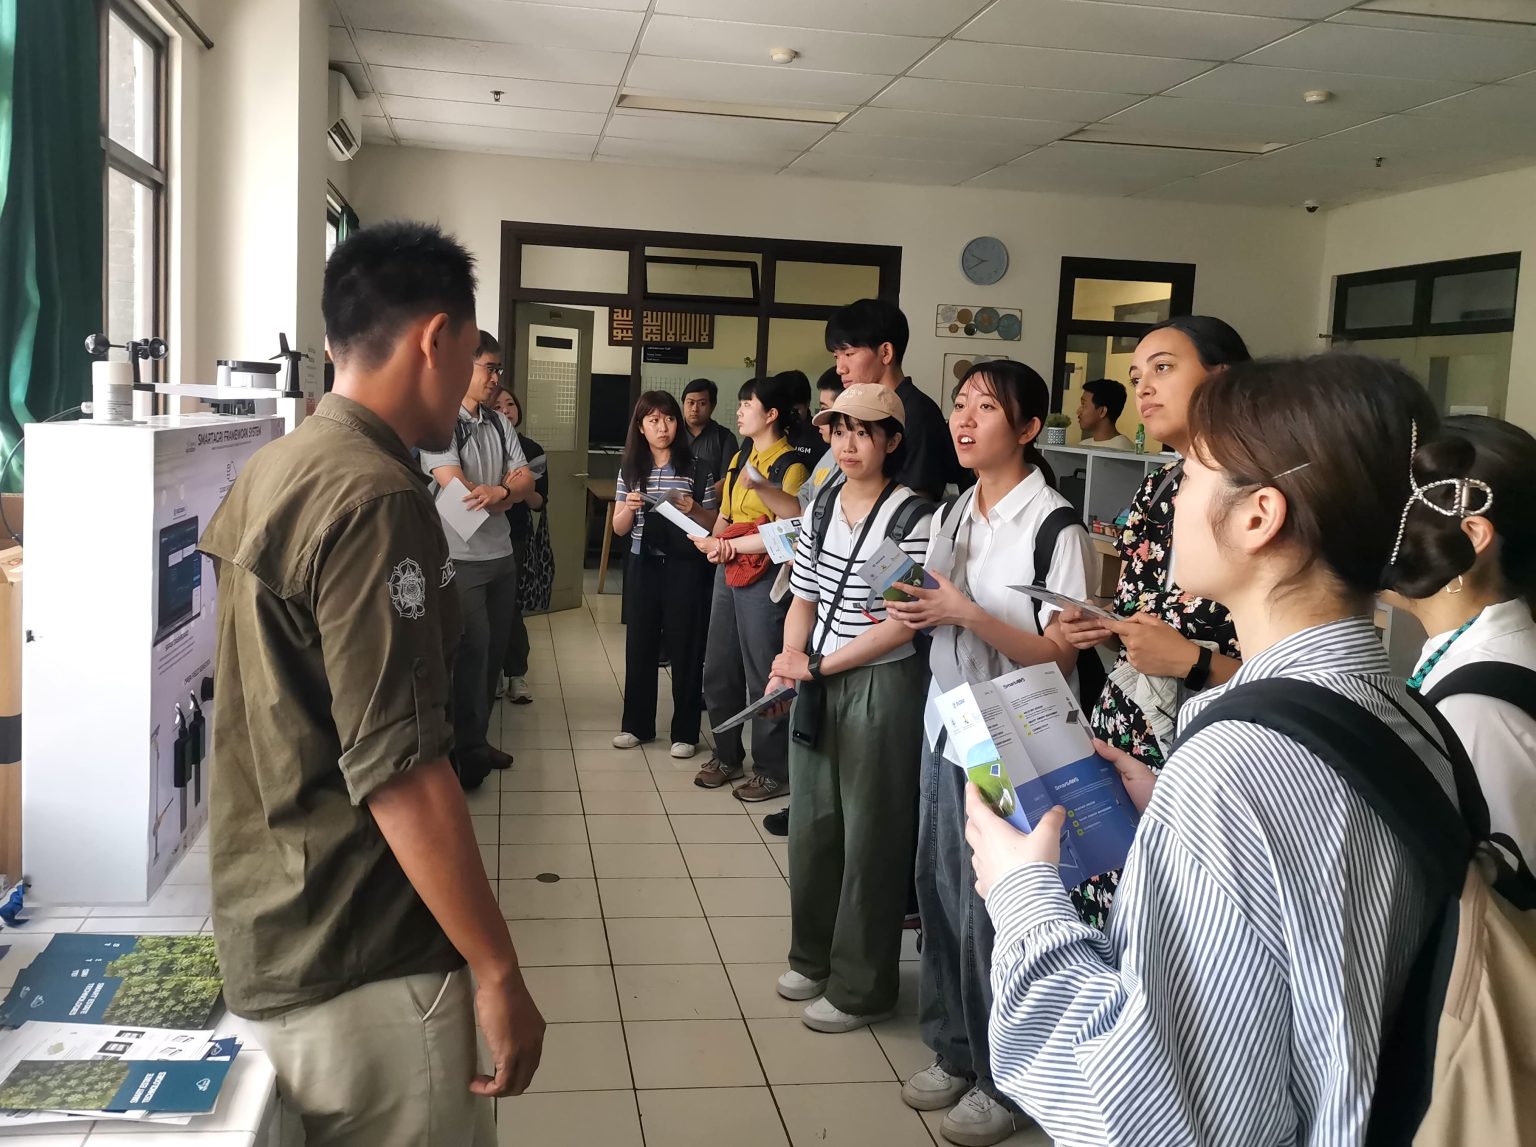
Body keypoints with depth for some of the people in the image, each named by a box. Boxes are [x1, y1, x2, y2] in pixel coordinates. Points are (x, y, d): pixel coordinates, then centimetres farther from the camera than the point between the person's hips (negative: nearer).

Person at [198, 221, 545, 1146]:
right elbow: (397, 769, -26)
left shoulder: (270, 471, 8)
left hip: (271, 934, 9)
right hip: (360, 963, -9)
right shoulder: (376, 499, -22)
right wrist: (498, 971, -19)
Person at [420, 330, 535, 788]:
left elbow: (526, 481, 3)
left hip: (502, 554, 7)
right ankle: (468, 750, 7)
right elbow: (457, 490, -20)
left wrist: (496, 491, -19)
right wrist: (508, 493, -6)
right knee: (474, 650, -5)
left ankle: (477, 738, 26)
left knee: (494, 650, 13)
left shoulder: (500, 424, 10)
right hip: (461, 557, -7)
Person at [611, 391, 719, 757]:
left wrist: (693, 510, -18)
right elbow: (618, 528, 8)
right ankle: (636, 724, 22)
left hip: (685, 566, -2)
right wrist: (629, 508, -13)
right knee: (639, 645, 8)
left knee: (685, 647, 2)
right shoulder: (630, 469, 5)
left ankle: (684, 731, 12)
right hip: (643, 565, 3)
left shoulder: (695, 469, -2)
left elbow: (712, 523, 3)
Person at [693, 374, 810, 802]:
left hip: (763, 578, -8)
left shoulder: (790, 466, -12)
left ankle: (773, 771, 13)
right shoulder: (741, 456, 13)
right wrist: (715, 541, -4)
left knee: (763, 676, 0)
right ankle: (727, 756, 30)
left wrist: (729, 544, -13)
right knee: (718, 670, 15)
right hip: (728, 573, 8)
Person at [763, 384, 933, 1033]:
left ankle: (862, 988, 19)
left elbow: (906, 621, -17)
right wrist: (791, 656, -9)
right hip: (816, 682, 7)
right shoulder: (822, 507, 7)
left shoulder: (912, 516, -13)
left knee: (869, 835, 4)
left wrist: (819, 665, -16)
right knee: (811, 821, 16)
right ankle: (813, 956, 36)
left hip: (879, 685, -7)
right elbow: (803, 599, 10)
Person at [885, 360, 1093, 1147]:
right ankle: (953, 1051, 30)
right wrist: (917, 609, -3)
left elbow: (1060, 656, -17)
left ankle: (1002, 1080, 20)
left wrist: (966, 613, -25)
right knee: (939, 892, 13)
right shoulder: (952, 513, 9)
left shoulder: (1055, 527, -15)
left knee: (991, 912, 1)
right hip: (947, 725, 7)